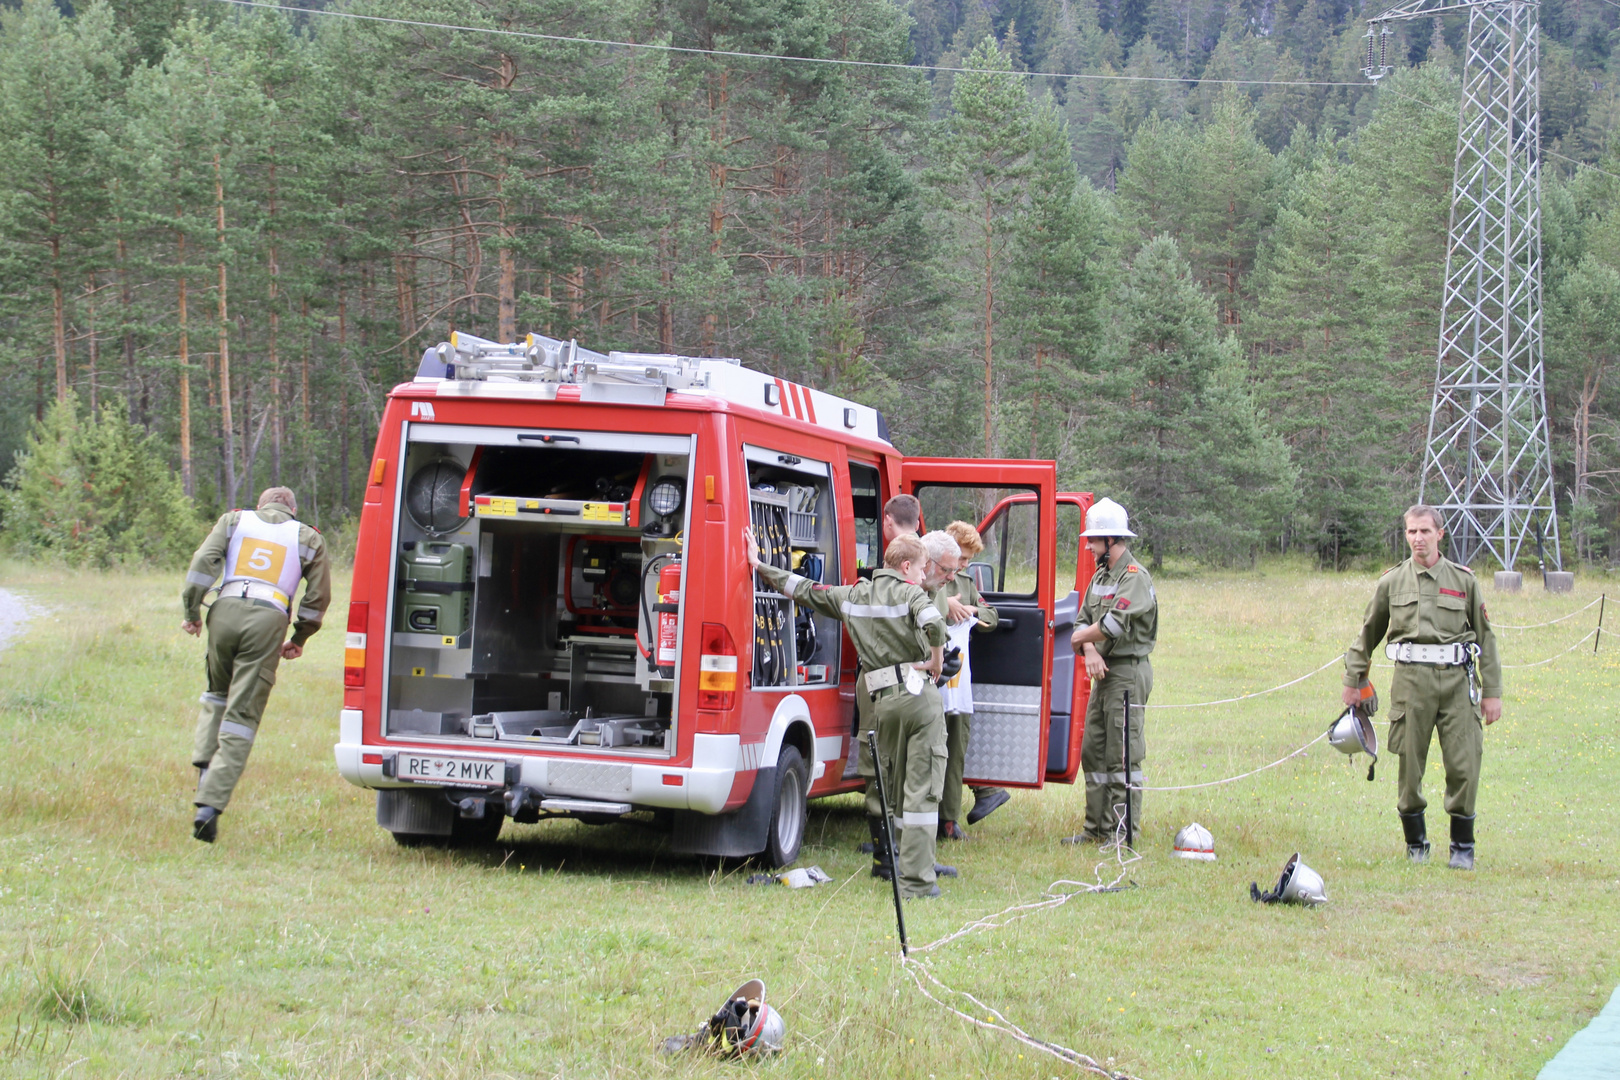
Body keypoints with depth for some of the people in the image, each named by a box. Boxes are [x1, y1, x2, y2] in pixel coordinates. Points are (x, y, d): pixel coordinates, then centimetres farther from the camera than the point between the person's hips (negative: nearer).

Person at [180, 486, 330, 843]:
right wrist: (299, 639, 25)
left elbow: (204, 561, 4)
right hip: (268, 620, -2)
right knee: (242, 716, -2)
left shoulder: (234, 520, 19)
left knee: (217, 693, 29)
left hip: (225, 612, 2)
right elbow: (318, 596, 14)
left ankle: (205, 763, 9)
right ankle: (210, 804, -10)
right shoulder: (308, 538, 18)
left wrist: (191, 611, 7)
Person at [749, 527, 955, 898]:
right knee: (922, 790, -5)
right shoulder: (909, 593, -6)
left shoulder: (852, 596, 11)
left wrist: (759, 567, 28)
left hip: (883, 700, 6)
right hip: (919, 695, -6)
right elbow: (934, 625, -26)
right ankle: (917, 880, -7)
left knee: (892, 784, 21)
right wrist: (936, 661, -9)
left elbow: (804, 590, 18)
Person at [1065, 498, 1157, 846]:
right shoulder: (1100, 576, 16)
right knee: (1093, 750, 10)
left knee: (1122, 755, -8)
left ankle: (1125, 833, -5)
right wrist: (1090, 651, -10)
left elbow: (1114, 624, -24)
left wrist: (1080, 638, -7)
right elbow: (1084, 620, 11)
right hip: (1103, 673, 9)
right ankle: (1097, 828, 16)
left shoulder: (1135, 577, -13)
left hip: (1128, 673, -9)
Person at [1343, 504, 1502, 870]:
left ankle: (1463, 847, 9)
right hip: (1411, 679, 0)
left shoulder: (1464, 579, 9)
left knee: (1464, 767, -4)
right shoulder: (1391, 582, 10)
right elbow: (1367, 634, 20)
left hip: (1457, 679, 0)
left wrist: (1492, 692, 7)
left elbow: (1485, 637, 11)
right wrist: (1352, 680, 17)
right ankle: (1416, 843, 17)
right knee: (1409, 768, 2)